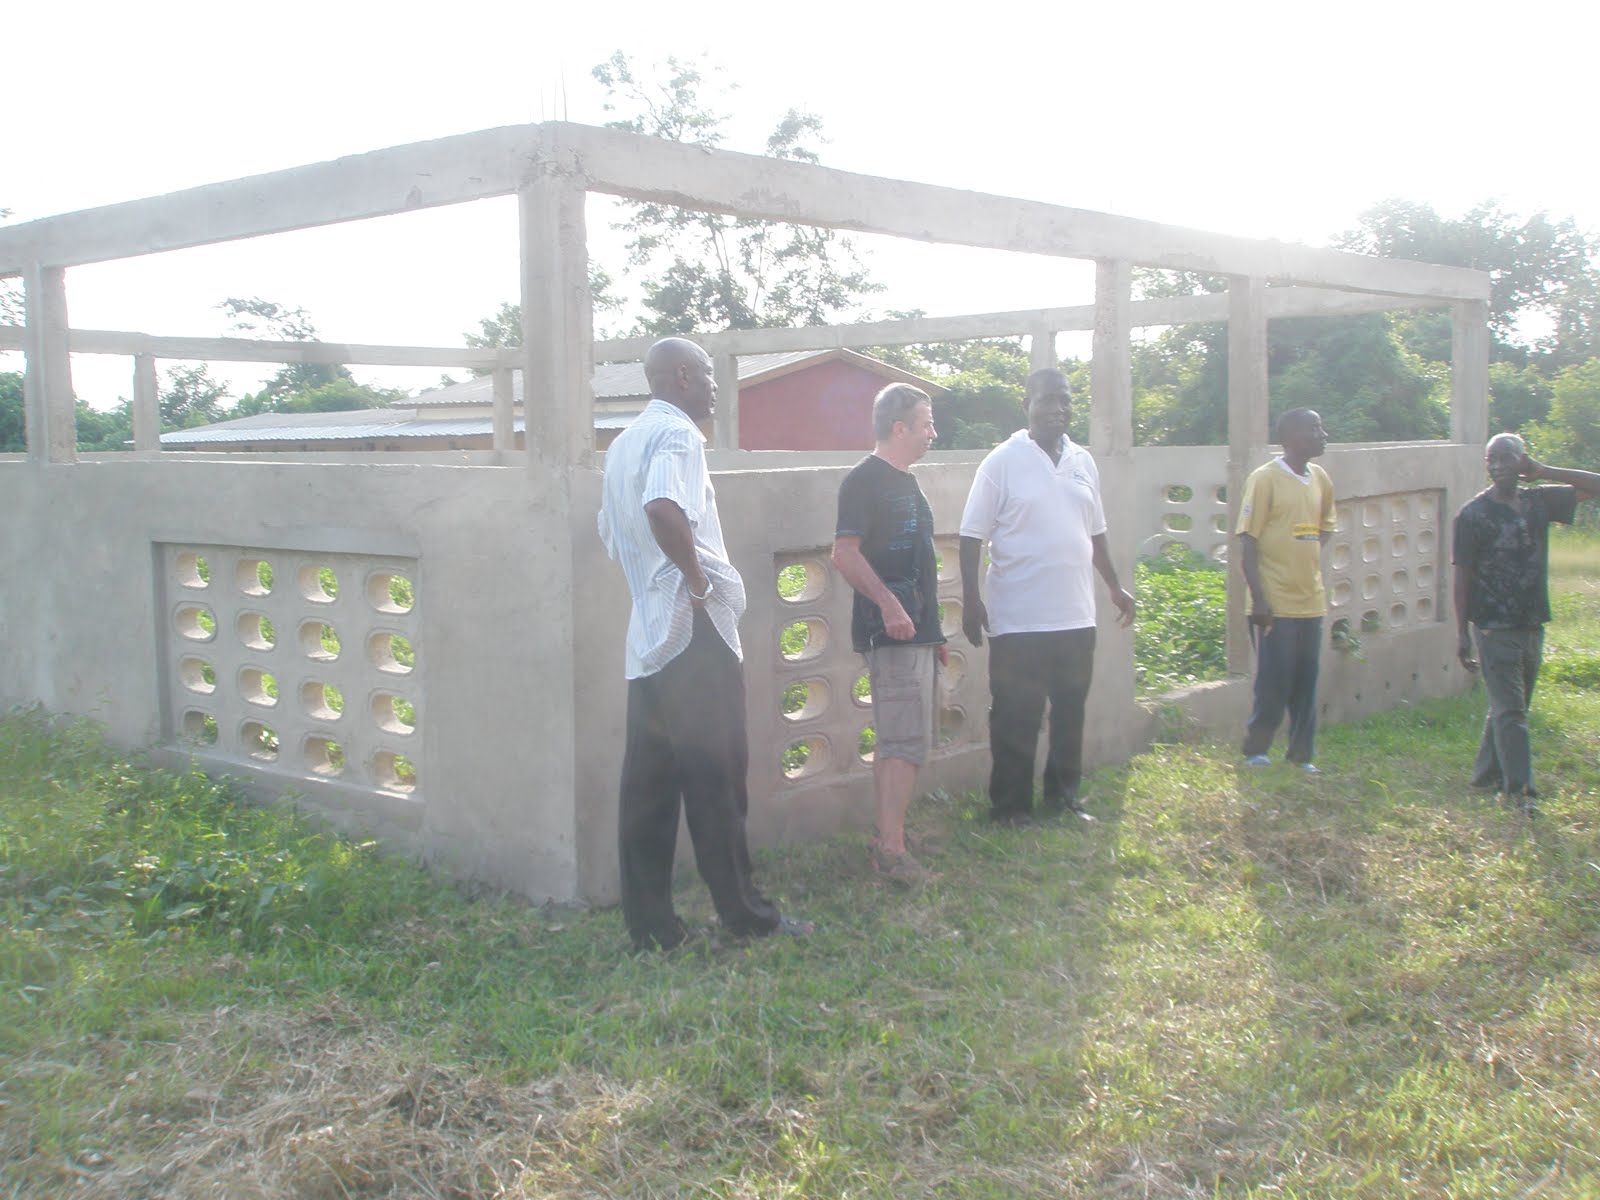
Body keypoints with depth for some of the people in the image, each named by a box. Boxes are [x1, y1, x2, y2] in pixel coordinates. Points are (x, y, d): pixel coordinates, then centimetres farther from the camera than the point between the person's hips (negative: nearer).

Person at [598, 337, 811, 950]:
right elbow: (664, 509, -30)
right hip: (695, 630, -9)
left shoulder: (625, 442, 18)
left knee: (649, 783, 8)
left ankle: (649, 922, 11)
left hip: (647, 637, 9)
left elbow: (611, 531, 24)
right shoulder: (676, 434, -11)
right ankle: (744, 912, 9)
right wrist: (700, 579, -18)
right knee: (716, 779, 0)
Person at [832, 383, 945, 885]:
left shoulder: (906, 482, 18)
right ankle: (892, 848, -11)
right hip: (891, 631, -10)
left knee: (895, 738, 14)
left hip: (915, 631, 10)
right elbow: (845, 554, -20)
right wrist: (889, 604, -29)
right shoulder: (864, 480, -11)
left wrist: (933, 630, 24)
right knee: (906, 740, -12)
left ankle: (888, 835, 21)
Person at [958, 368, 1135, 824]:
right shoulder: (1002, 462, -7)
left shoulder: (1083, 462, 10)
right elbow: (972, 537, -7)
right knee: (1015, 719, 3)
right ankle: (1010, 805, 15)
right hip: (1018, 620, -5)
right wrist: (970, 600, -12)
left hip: (1076, 616, 5)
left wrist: (1115, 587, 21)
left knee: (1070, 711, 13)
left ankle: (1064, 795, 27)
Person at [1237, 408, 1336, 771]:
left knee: (1306, 686, 11)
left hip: (1311, 602, 6)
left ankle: (1302, 756, 21)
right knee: (1274, 686, -2)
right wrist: (1258, 598, -16)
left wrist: (1310, 558, 12)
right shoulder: (1265, 479, -10)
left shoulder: (1320, 479, 10)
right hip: (1275, 604, -6)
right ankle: (1254, 753, 13)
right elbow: (1248, 541, -12)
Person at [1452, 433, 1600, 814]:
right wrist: (1462, 633, -12)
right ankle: (1520, 789, -7)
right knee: (1510, 711, -7)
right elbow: (1462, 576, -8)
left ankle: (1486, 775, 28)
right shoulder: (1473, 514, -8)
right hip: (1495, 628, -5)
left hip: (1532, 625, 5)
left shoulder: (1538, 502, 6)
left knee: (1509, 708, 14)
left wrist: (1543, 471, 0)